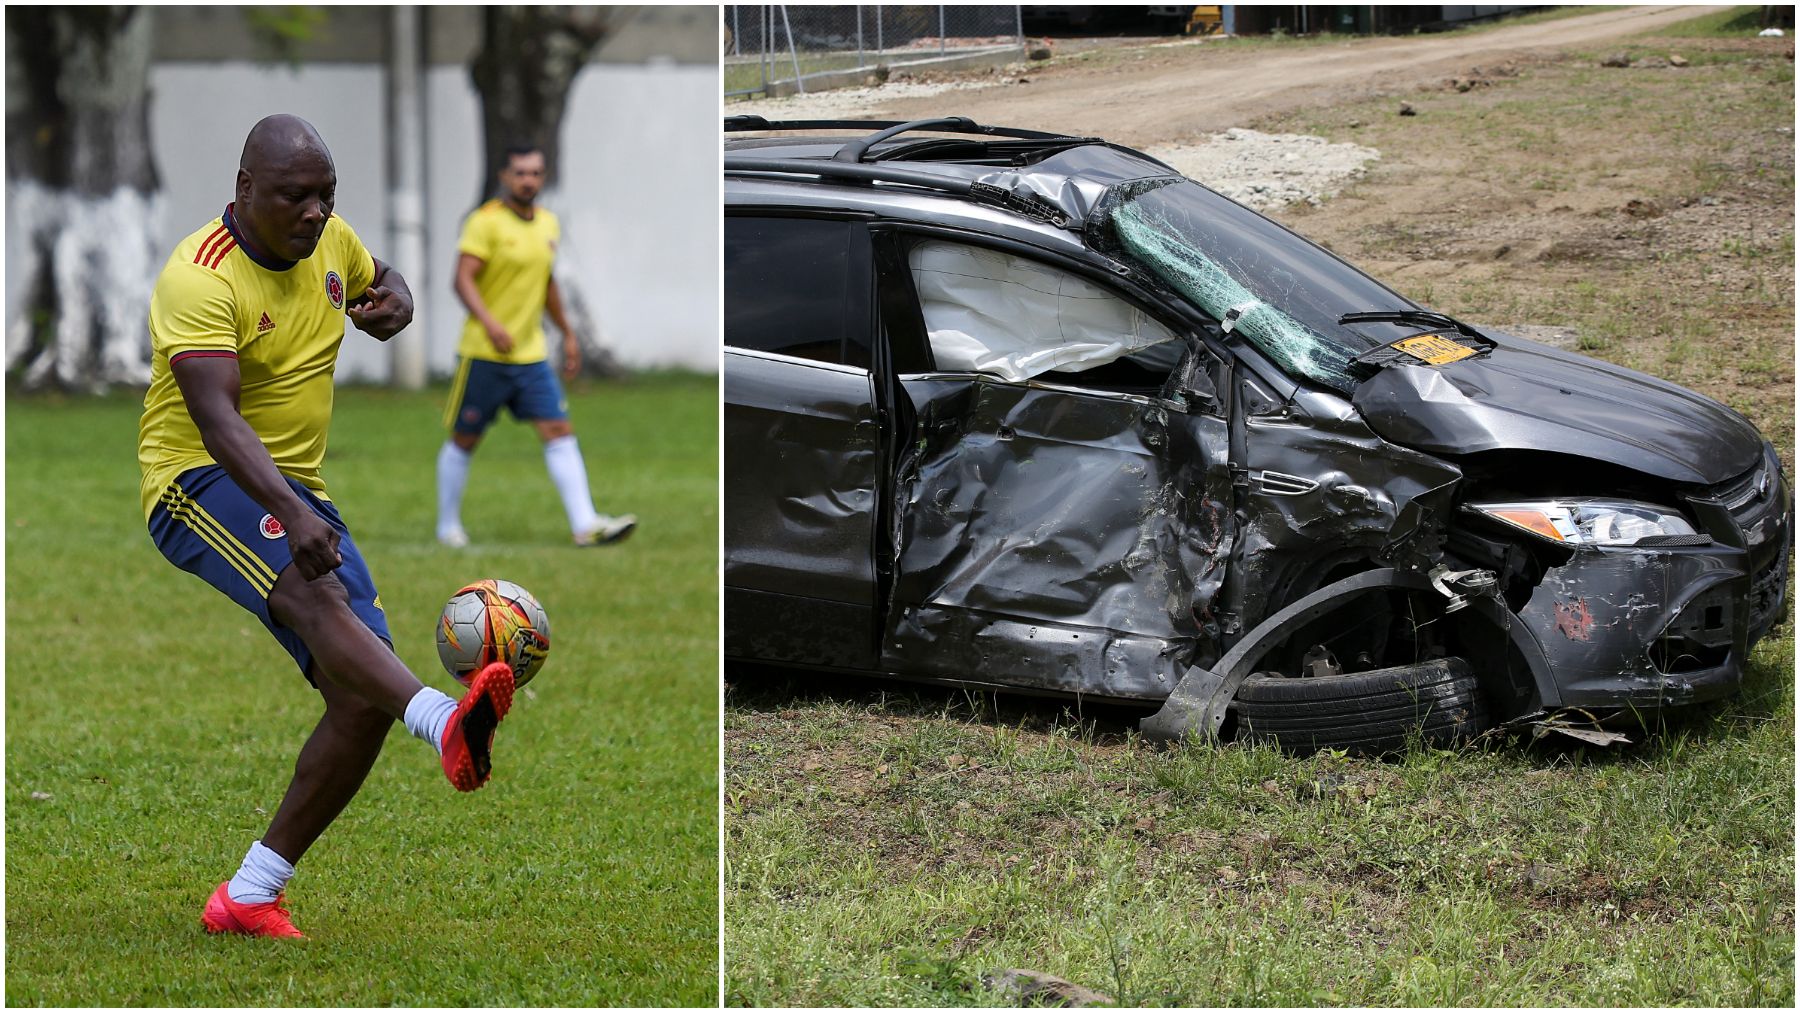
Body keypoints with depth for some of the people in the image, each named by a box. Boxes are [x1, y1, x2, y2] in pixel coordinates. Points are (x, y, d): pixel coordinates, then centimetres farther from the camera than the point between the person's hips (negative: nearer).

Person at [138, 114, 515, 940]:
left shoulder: (329, 241, 6)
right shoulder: (201, 278, -18)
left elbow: (378, 278, 30)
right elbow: (216, 415, -30)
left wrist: (394, 303, 2)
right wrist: (293, 514, -45)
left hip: (295, 490, 8)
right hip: (201, 482, -8)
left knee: (366, 695, -6)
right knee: (316, 594, -37)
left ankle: (248, 896, 0)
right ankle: (448, 724, -64)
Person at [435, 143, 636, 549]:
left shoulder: (548, 223, 11)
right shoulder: (485, 222, -11)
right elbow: (463, 279, -19)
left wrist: (568, 334, 24)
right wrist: (489, 323, -35)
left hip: (531, 355, 6)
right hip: (484, 355, -6)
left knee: (559, 431, -6)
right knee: (465, 440, 5)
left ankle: (585, 525, -13)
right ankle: (448, 525, 20)